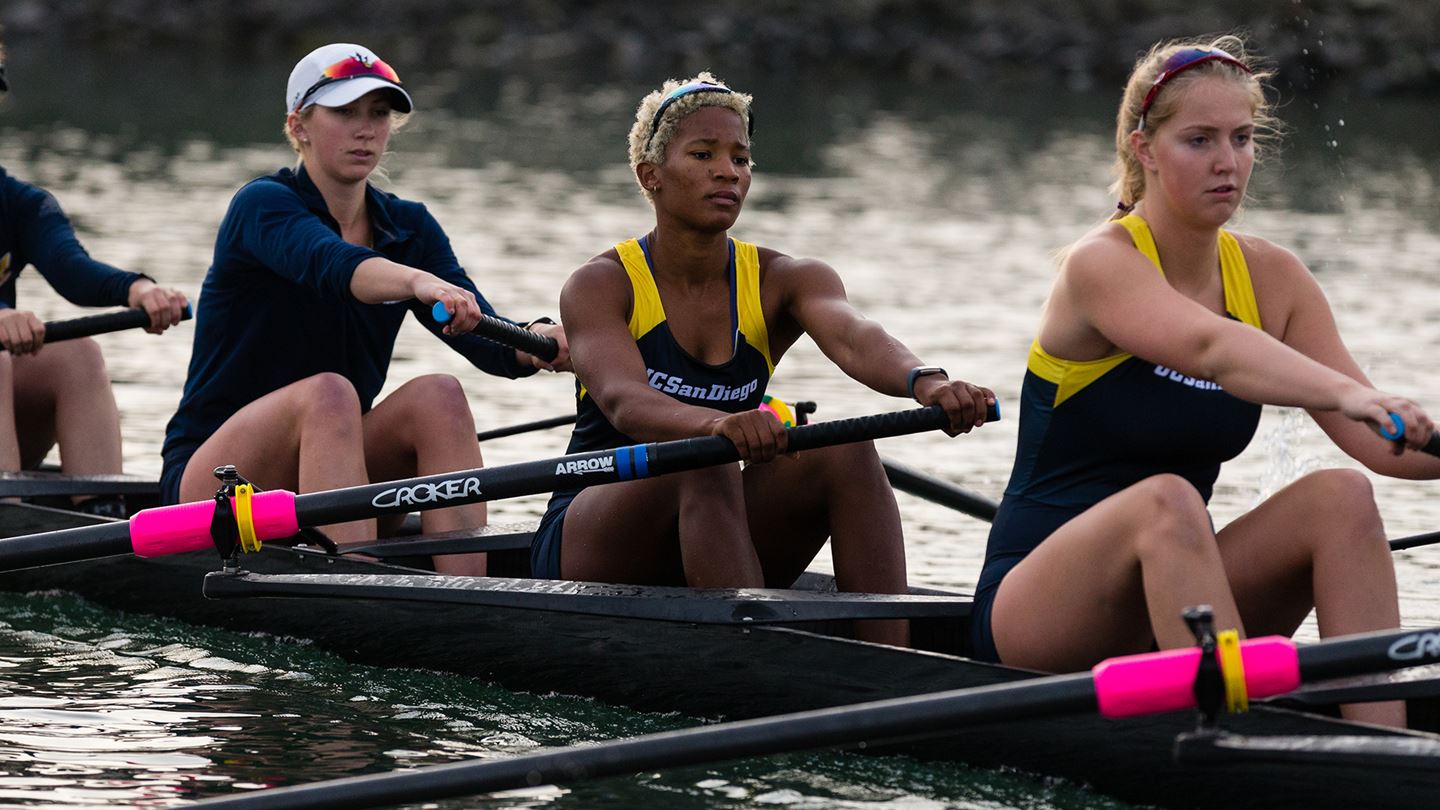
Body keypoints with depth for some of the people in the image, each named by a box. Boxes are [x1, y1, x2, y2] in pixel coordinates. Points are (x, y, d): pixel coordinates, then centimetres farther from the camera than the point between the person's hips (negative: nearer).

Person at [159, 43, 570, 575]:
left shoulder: (408, 227, 7)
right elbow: (332, 266, -35)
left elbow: (486, 344, -9)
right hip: (207, 478, -5)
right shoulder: (263, 206, -10)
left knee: (437, 397, -22)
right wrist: (418, 282, -55)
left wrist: (536, 342, -33)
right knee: (327, 394, -34)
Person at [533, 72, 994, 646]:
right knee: (702, 463, -33)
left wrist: (925, 382, -46)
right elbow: (624, 400, -31)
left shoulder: (782, 282, 0)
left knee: (844, 450, -21)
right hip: (585, 550, -4)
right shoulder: (601, 286, -11)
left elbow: (853, 339, -23)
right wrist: (714, 425, -53)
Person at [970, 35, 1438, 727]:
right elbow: (1210, 347, -37)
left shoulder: (1271, 278, 4)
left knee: (1340, 498, -19)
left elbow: (1374, 442, -6)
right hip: (1032, 611, -6)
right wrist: (1347, 394, -54)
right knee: (1165, 500, -35)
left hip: (1167, 606, 6)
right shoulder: (1100, 267, -15)